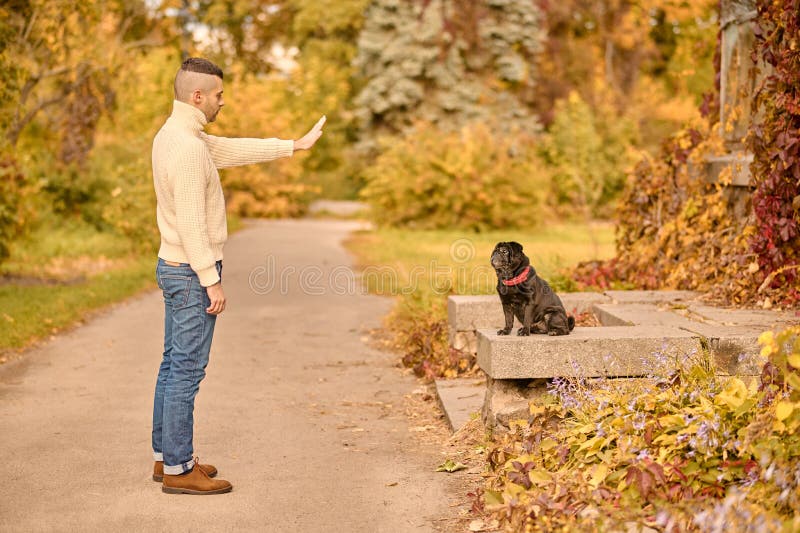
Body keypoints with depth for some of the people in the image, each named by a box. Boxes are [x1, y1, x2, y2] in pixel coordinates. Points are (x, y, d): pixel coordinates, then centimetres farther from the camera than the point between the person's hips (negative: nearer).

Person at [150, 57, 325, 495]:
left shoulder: (175, 135, 11)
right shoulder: (187, 147, -21)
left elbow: (235, 150, 21)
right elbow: (191, 223, -24)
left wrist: (294, 146, 25)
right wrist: (212, 282, -20)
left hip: (175, 267, 11)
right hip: (191, 272, -10)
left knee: (174, 365, 15)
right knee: (187, 370, -4)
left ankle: (166, 456, 24)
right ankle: (178, 469, 5)